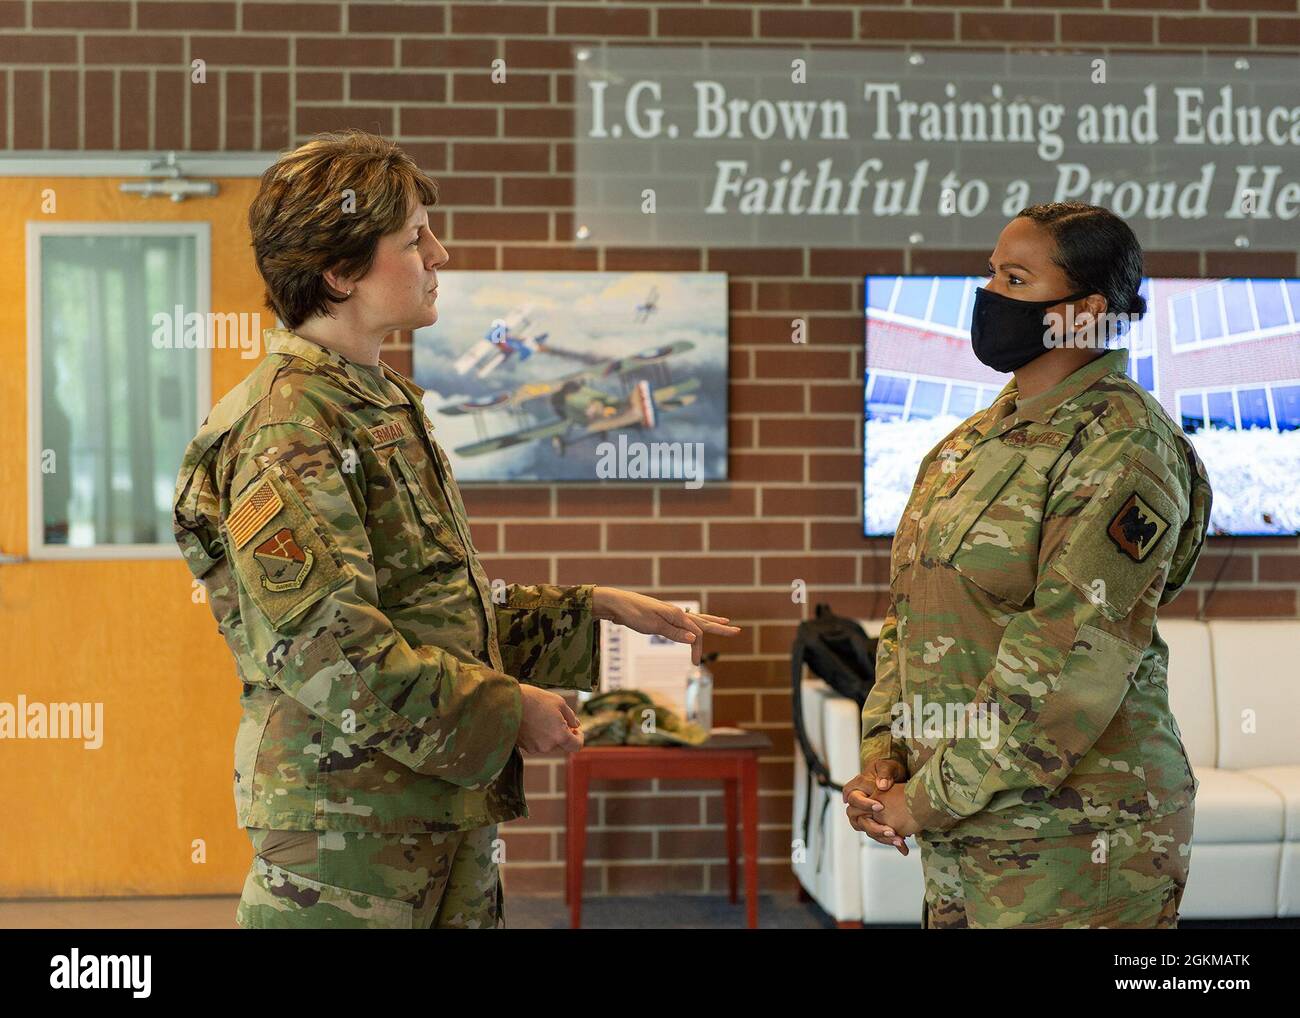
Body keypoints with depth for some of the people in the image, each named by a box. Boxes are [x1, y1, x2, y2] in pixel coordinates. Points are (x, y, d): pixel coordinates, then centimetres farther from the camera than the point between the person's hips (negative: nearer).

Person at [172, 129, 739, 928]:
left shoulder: (384, 404, 18)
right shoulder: (287, 429, -15)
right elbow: (321, 646, -24)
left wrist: (600, 609, 15)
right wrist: (506, 710, -19)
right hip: (345, 827, -9)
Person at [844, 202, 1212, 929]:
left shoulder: (1121, 450, -14)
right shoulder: (978, 437, 12)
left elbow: (1071, 665, -20)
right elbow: (909, 609, 14)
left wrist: (930, 798, -17)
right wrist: (882, 756, 1)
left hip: (1070, 840, -7)